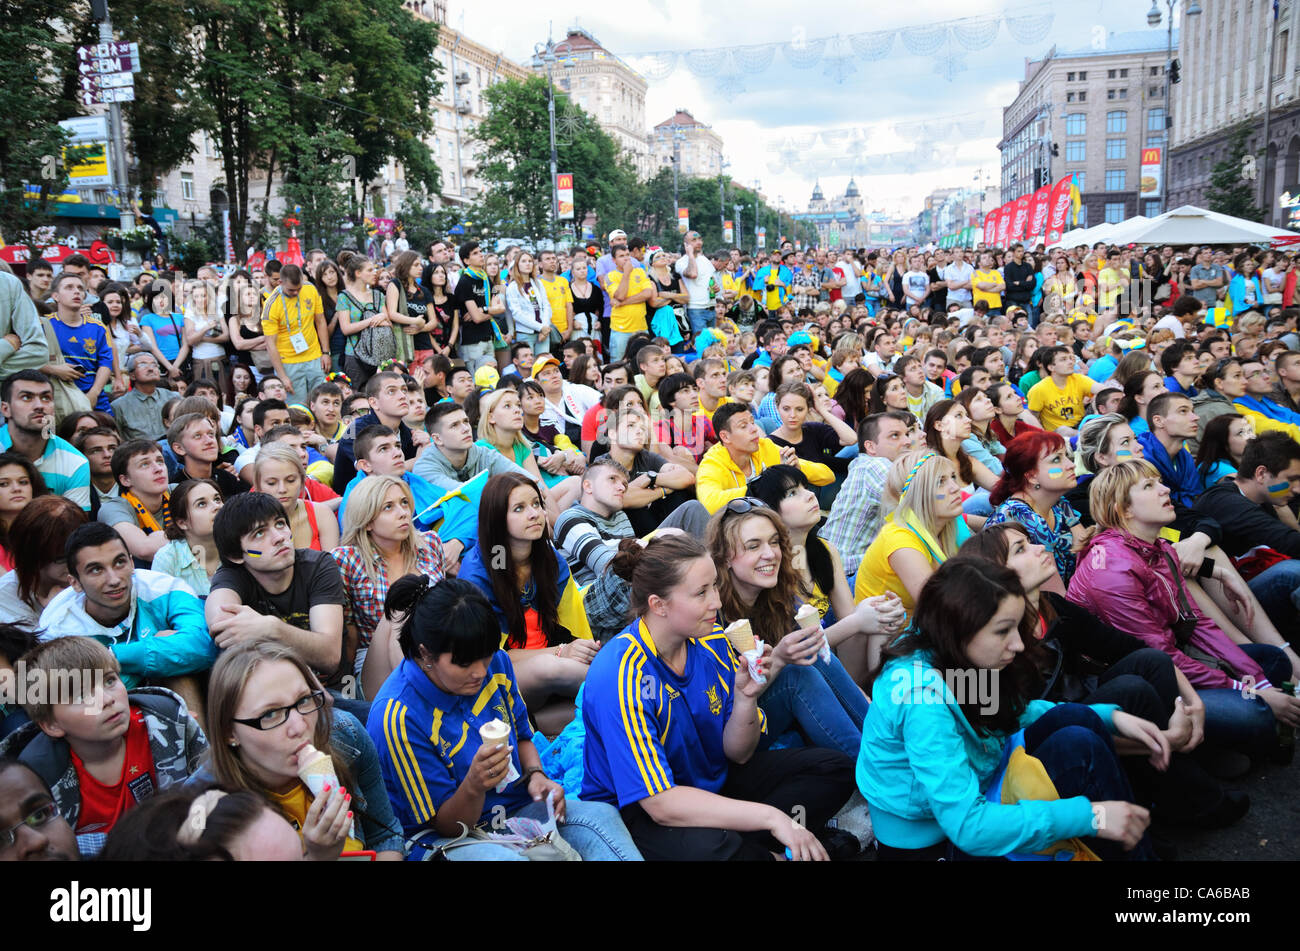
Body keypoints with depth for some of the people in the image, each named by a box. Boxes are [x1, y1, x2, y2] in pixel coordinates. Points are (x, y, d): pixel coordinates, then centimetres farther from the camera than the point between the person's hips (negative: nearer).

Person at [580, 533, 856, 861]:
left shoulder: (713, 643, -6)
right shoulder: (621, 676, -27)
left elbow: (738, 754, 0)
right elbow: (660, 803, -30)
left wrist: (745, 697, -20)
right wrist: (770, 816, -31)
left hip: (712, 781, 7)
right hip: (636, 809, -7)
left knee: (833, 767, 0)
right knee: (711, 847, -38)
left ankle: (747, 842, -14)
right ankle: (766, 851, -6)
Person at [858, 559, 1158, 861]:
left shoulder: (945, 653, -8)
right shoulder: (924, 699, -33)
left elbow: (1016, 711, 10)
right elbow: (967, 825, -34)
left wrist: (1110, 717, -1)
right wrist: (1089, 815, -29)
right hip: (932, 842, -9)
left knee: (1075, 720, -4)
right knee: (1080, 749, -19)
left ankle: (1141, 845, 10)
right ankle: (1135, 853, 5)